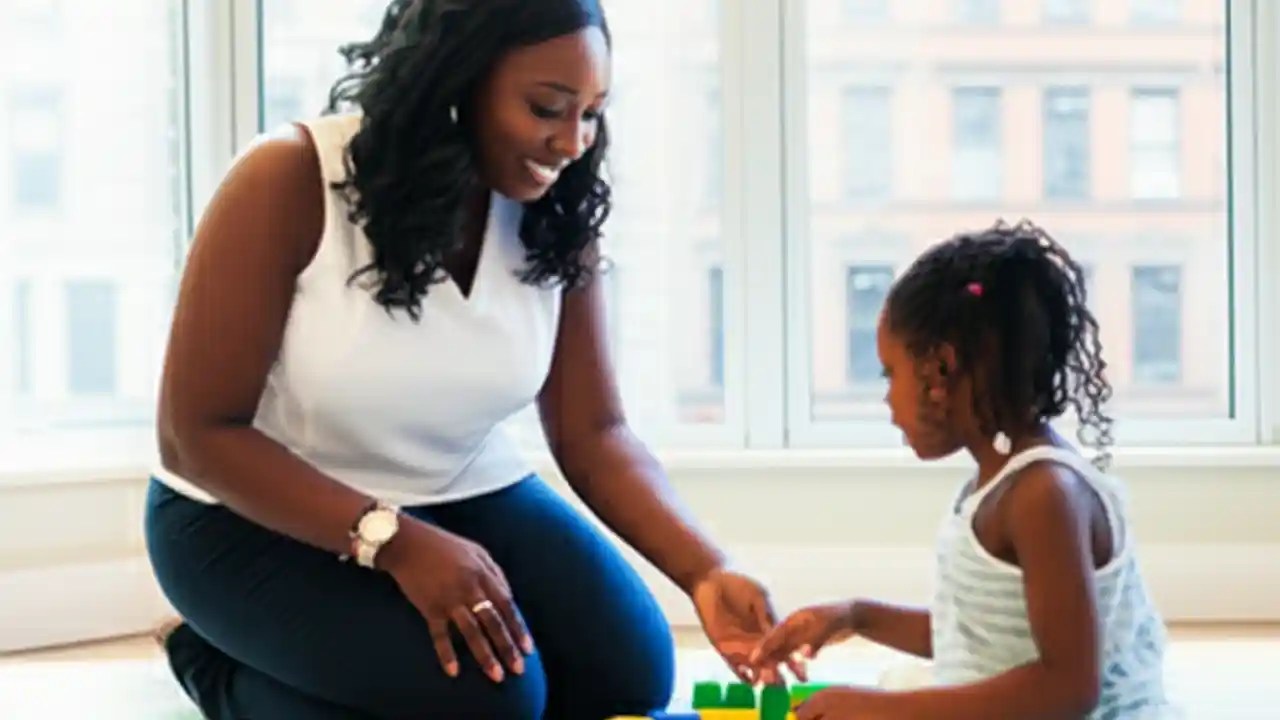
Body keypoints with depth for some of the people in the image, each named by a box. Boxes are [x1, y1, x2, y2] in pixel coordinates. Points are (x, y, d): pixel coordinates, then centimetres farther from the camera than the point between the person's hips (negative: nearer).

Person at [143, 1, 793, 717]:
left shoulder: (556, 216, -7)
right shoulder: (291, 182, -23)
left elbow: (593, 432, -4)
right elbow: (199, 433, -20)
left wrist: (706, 571, -22)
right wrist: (395, 543, -30)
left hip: (466, 498, 6)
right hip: (256, 517, -6)